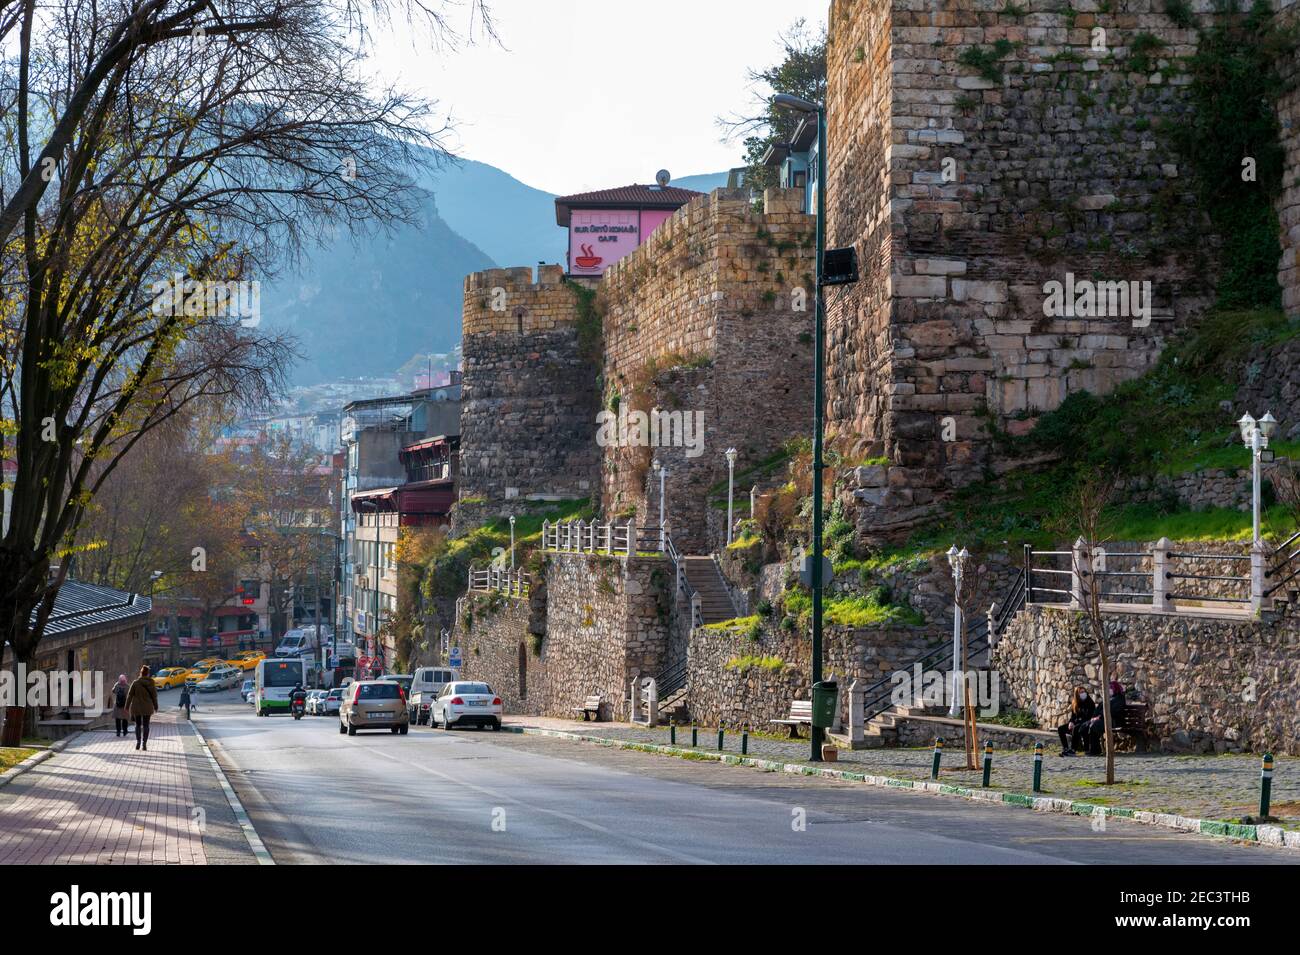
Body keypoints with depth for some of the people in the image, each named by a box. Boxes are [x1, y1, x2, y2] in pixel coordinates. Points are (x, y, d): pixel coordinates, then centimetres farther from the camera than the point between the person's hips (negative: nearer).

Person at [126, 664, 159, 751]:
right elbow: (154, 696, 1)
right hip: (147, 707, 0)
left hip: (137, 707, 0)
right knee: (146, 725, 7)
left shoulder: (136, 683, -8)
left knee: (138, 725, 13)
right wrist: (155, 707, 13)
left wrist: (127, 706, 3)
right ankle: (144, 743, 0)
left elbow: (130, 695, -5)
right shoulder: (151, 683, -5)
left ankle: (138, 741, 0)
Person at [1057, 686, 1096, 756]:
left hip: (1084, 723, -6)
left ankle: (1072, 750, -35)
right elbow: (1073, 715, 14)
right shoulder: (1074, 704, 11)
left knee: (1075, 728, -37)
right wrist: (1071, 722, -9)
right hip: (1075, 723, 6)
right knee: (1060, 728, -12)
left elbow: (1089, 717, -13)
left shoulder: (1090, 703, -6)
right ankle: (1065, 748, -18)